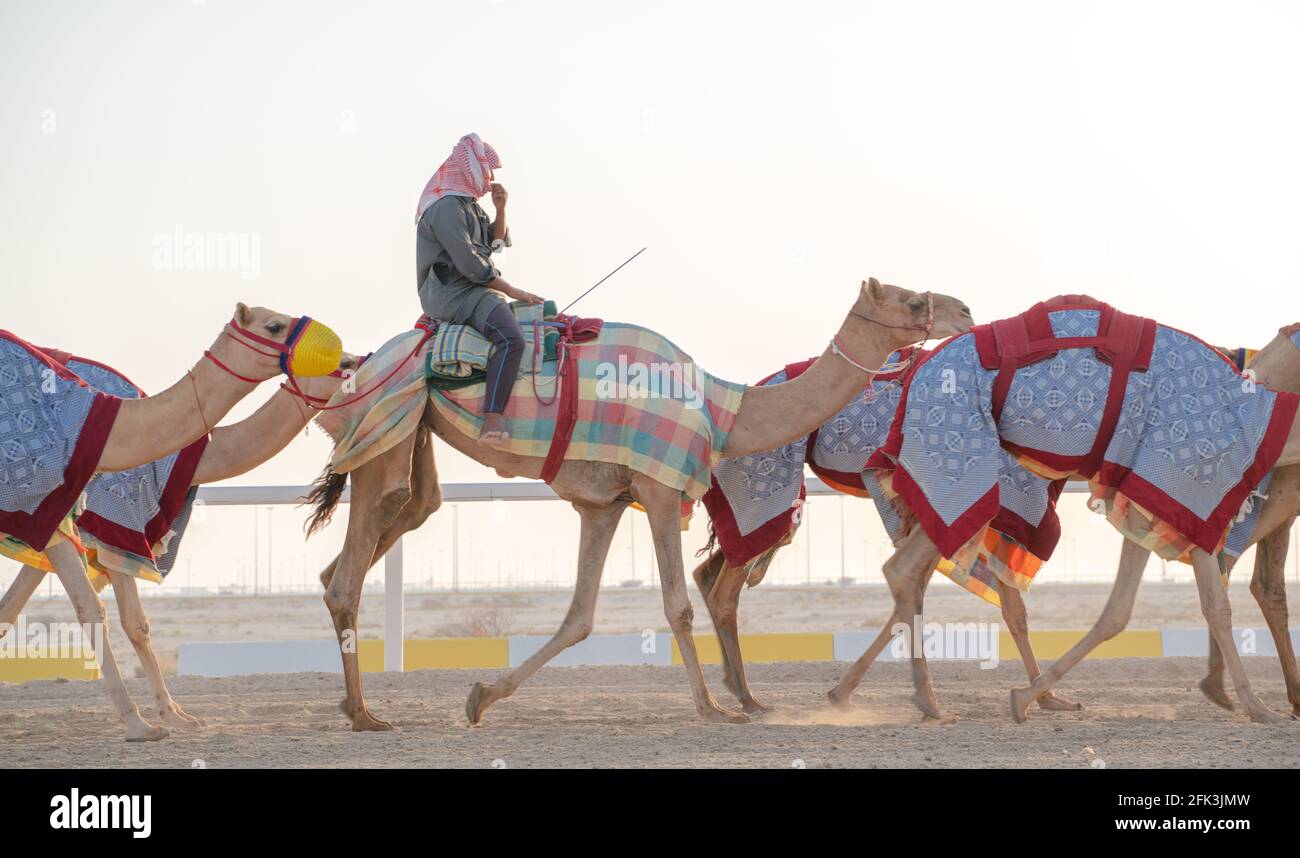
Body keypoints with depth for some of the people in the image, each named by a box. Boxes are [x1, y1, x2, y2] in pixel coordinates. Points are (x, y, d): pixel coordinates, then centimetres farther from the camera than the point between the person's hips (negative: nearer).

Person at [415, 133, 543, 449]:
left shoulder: (468, 206, 20)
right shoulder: (447, 207, -13)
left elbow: (495, 242, 28)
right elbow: (469, 263, -20)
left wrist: (500, 209, 10)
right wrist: (513, 291, -15)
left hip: (473, 291, 11)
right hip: (452, 293, -11)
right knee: (511, 337, -33)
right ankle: (492, 424, -45)